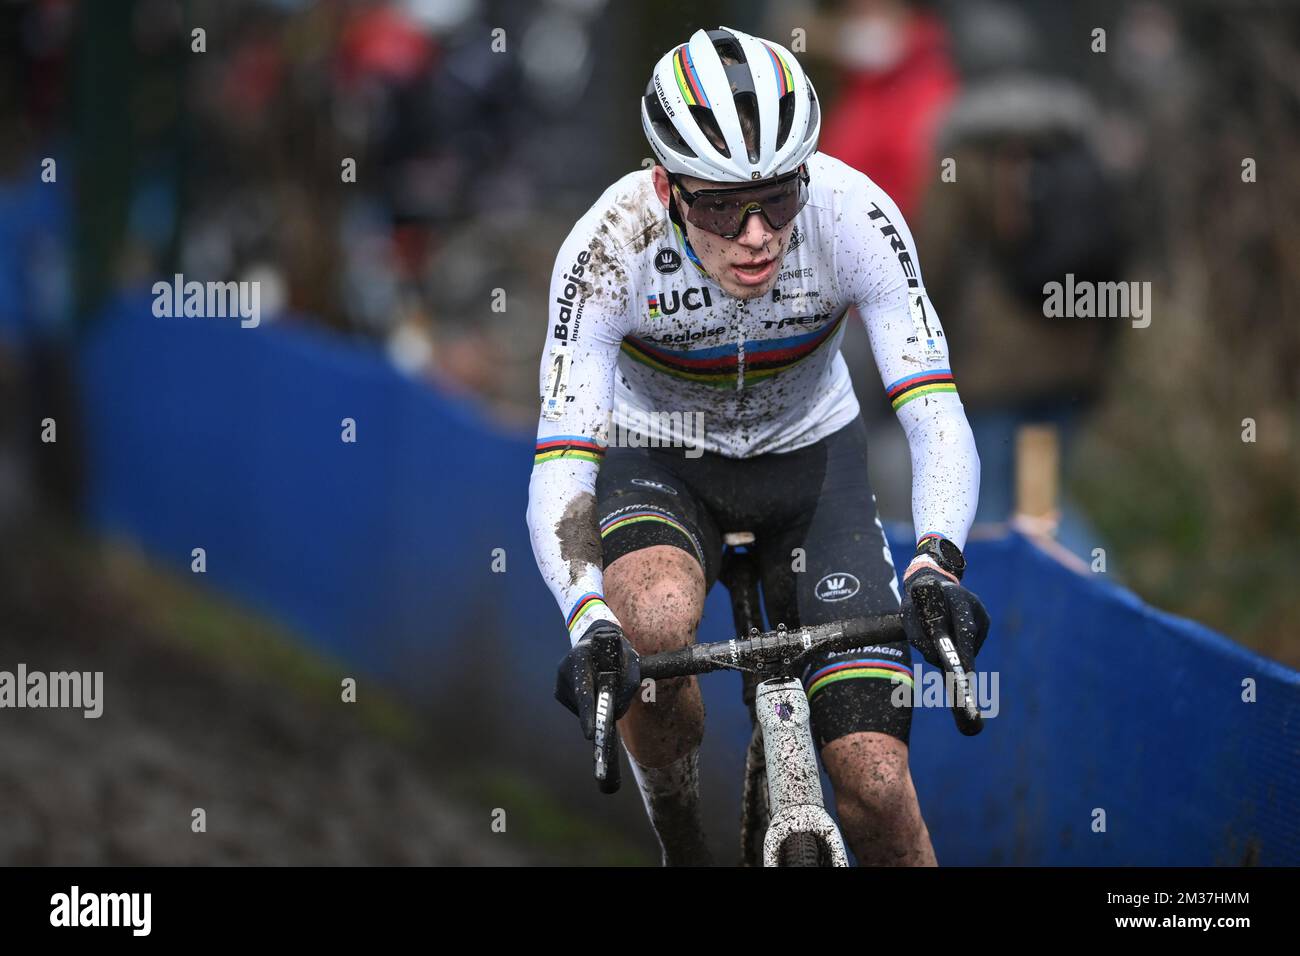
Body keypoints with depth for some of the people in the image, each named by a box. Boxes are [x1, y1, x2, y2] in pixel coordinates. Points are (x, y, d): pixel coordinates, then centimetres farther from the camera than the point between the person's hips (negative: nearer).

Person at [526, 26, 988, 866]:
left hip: (809, 454, 1)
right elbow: (560, 469, -33)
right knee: (655, 621, -35)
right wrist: (590, 620, -51)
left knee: (875, 784, -12)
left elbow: (936, 418, -33)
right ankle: (683, 853, -9)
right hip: (659, 459, -1)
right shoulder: (611, 249, -31)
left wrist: (937, 564, -51)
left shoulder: (855, 215, -29)